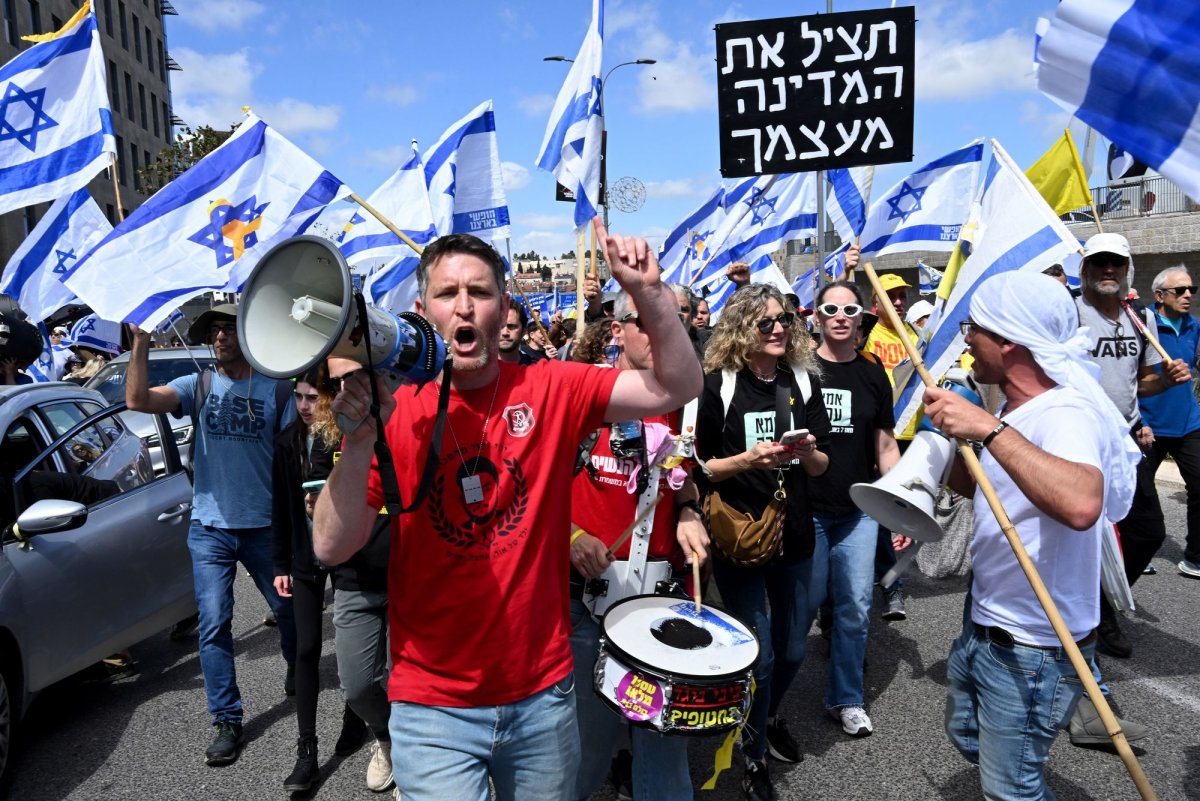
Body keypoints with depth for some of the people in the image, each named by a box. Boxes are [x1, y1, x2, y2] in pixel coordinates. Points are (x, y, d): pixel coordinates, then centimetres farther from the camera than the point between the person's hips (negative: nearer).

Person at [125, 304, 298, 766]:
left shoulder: (277, 389, -2)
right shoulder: (198, 387, 1)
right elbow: (138, 400, -14)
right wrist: (141, 339, -19)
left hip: (265, 526, 0)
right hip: (210, 529, 1)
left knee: (287, 608, 16)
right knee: (213, 625, 1)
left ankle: (298, 672, 46)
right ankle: (227, 723, 14)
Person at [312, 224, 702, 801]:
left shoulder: (552, 390, -6)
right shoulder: (392, 410, -9)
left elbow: (676, 388, -10)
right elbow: (331, 549, -13)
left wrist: (648, 292, -24)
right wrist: (360, 439, -28)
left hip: (543, 693, 2)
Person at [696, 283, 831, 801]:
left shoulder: (804, 380, 3)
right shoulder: (718, 384, -9)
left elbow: (821, 466, 7)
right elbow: (702, 469, -6)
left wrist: (808, 452, -15)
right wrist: (749, 459, -22)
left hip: (794, 534, 4)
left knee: (792, 650, 17)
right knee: (759, 656, 3)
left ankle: (769, 715, 48)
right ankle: (754, 757, 29)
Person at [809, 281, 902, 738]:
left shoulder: (873, 375, 8)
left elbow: (886, 446, 11)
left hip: (859, 511, 3)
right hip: (806, 508, -3)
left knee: (855, 608, 6)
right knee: (805, 604, 6)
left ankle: (846, 699, 24)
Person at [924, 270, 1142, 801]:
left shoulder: (1066, 414, -26)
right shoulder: (1012, 409, 2)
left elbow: (1081, 505, -47)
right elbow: (966, 485, 13)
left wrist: (988, 427, -44)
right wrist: (957, 425, 1)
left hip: (1034, 651, -9)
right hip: (983, 626, 9)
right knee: (967, 739, 28)